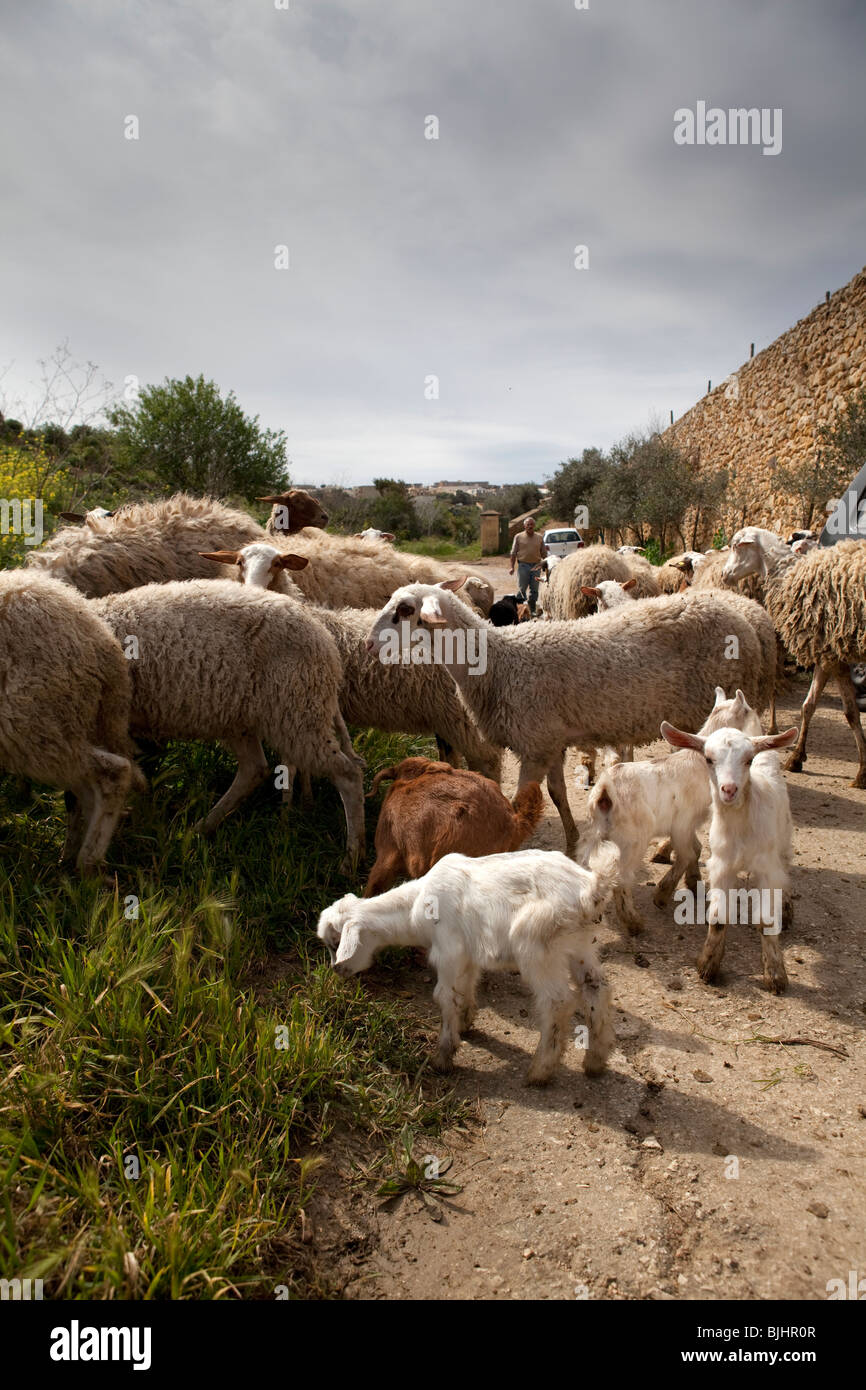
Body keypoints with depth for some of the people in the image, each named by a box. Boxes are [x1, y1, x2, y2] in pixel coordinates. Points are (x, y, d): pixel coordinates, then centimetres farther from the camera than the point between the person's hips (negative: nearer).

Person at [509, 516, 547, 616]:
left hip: (536, 566, 2)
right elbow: (513, 553, 3)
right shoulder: (518, 537, 5)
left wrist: (545, 550, -4)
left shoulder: (539, 537, 12)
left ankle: (532, 610, 12)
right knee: (522, 589, -5)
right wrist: (511, 566, -4)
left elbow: (543, 554, 17)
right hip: (523, 565, -2)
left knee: (534, 589, 4)